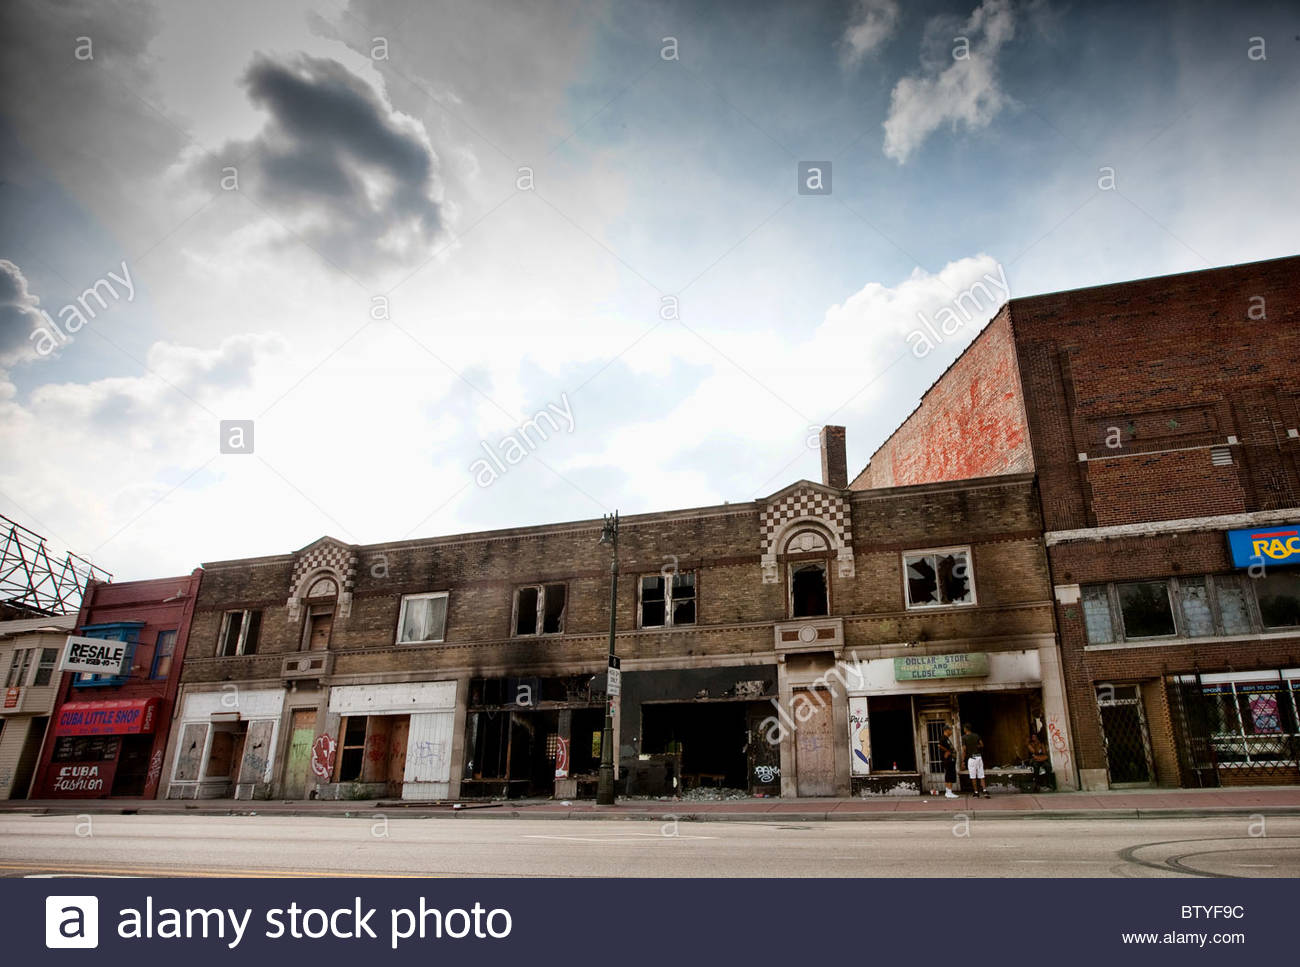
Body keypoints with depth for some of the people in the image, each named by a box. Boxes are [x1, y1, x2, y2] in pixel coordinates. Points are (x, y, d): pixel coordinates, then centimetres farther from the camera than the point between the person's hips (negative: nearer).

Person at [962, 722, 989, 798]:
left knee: (973, 777, 4)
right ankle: (985, 791, -7)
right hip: (979, 756, 4)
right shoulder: (976, 735, 7)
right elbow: (982, 745, 6)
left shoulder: (964, 737, -7)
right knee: (981, 776, 6)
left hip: (971, 758, -4)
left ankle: (976, 793, 7)